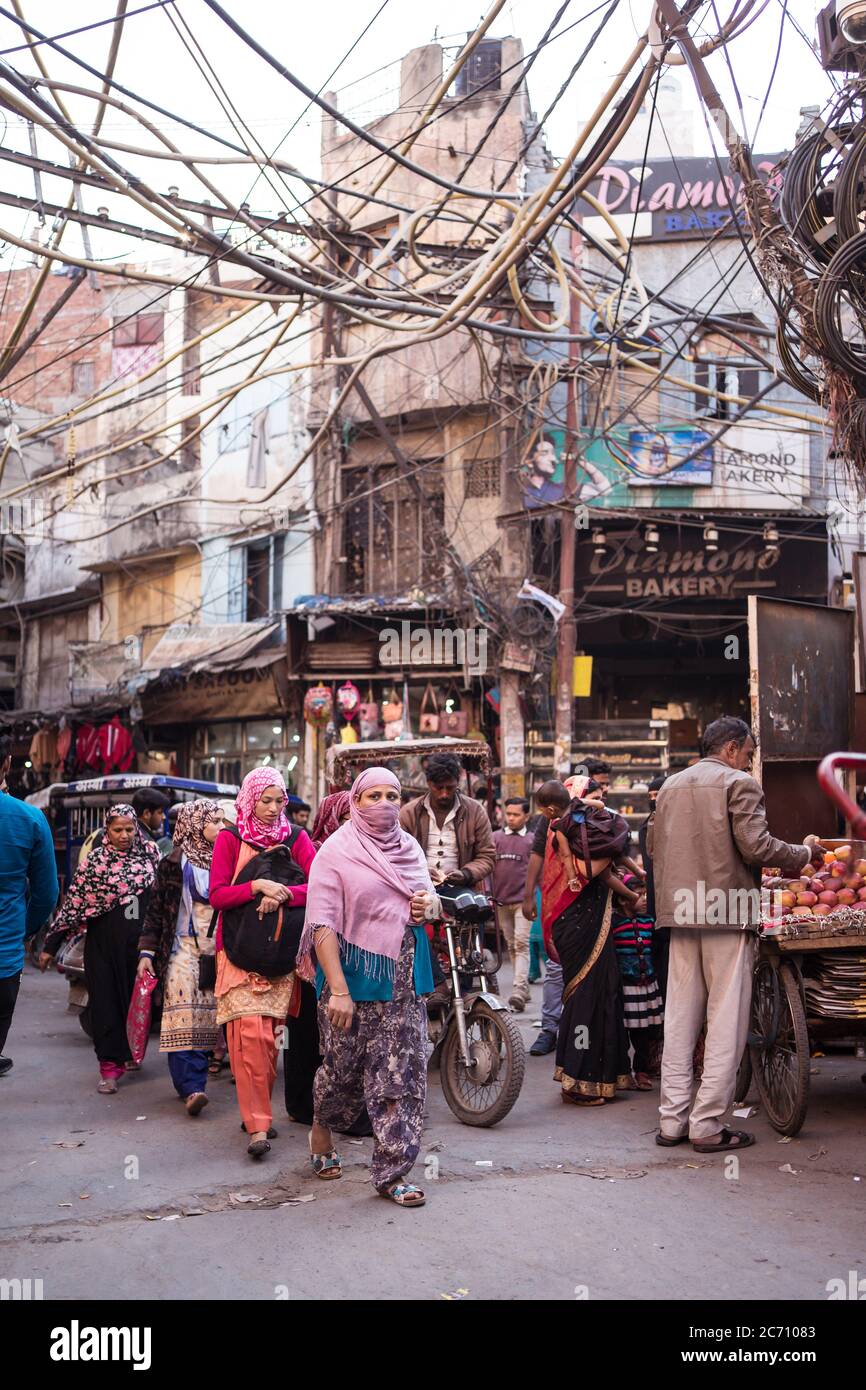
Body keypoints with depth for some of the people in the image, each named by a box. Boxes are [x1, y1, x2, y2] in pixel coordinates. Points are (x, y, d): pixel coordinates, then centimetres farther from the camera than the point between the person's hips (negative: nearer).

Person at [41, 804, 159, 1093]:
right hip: (104, 942, -2)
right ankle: (110, 1065, 5)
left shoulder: (150, 852, 4)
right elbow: (73, 903, -4)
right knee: (106, 1000, -1)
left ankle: (130, 1054, 28)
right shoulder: (96, 860, -4)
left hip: (140, 942, 2)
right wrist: (51, 945, -5)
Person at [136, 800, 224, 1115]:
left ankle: (194, 1084, 9)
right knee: (184, 1016, -12)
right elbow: (156, 908, 3)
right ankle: (191, 1087, -16)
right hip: (184, 947, -3)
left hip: (217, 950, 3)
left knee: (206, 1018, 2)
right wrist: (147, 951, -3)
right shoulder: (175, 862, 2)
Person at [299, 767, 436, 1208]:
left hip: (404, 979, 4)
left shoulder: (409, 847, 10)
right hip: (355, 972, -4)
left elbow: (427, 892, 25)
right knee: (343, 1067, 9)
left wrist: (428, 903, -2)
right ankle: (321, 1131, 39)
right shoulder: (337, 851, -8)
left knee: (402, 1075, 0)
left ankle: (391, 1172, 8)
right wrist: (338, 990, -23)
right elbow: (323, 924, -15)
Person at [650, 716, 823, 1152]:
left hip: (681, 913, 7)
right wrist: (804, 854, 0)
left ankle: (672, 1120, 14)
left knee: (679, 1018, 11)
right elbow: (755, 846, -15)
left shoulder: (670, 786, 14)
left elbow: (653, 846, 17)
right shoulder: (739, 784, -6)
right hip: (728, 912, -6)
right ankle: (708, 1125, 2)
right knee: (726, 1020, 0)